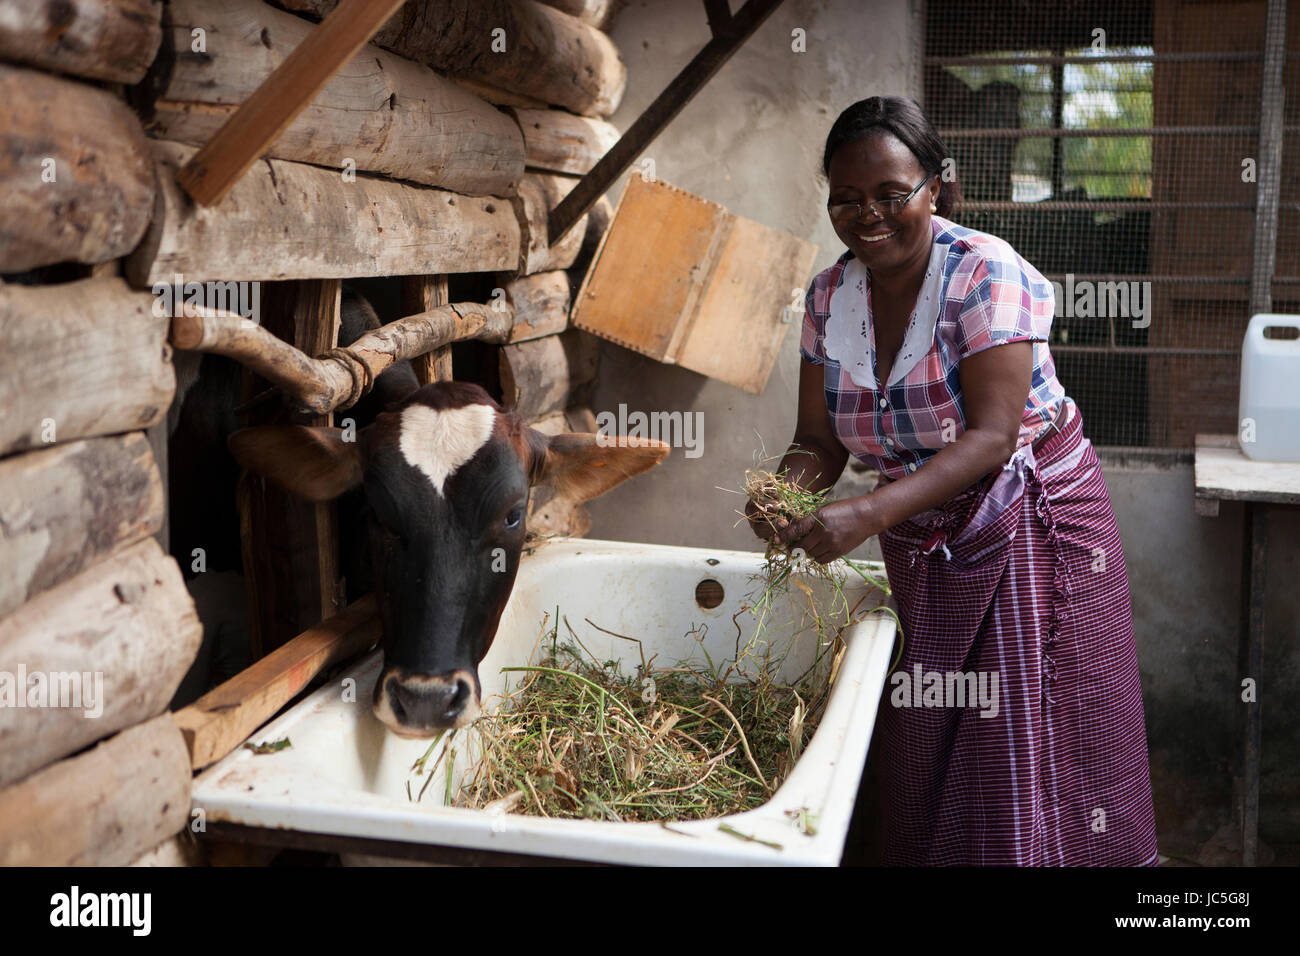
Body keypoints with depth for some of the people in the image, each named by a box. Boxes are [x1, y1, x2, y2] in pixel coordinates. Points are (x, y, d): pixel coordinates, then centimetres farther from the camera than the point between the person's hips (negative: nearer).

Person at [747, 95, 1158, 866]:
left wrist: (871, 513, -38)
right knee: (926, 759, 12)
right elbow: (820, 440, -1)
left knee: (1024, 757, -2)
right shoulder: (831, 297, -2)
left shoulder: (984, 274, -19)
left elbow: (992, 437, -27)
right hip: (923, 546, 5)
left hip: (1031, 526, -5)